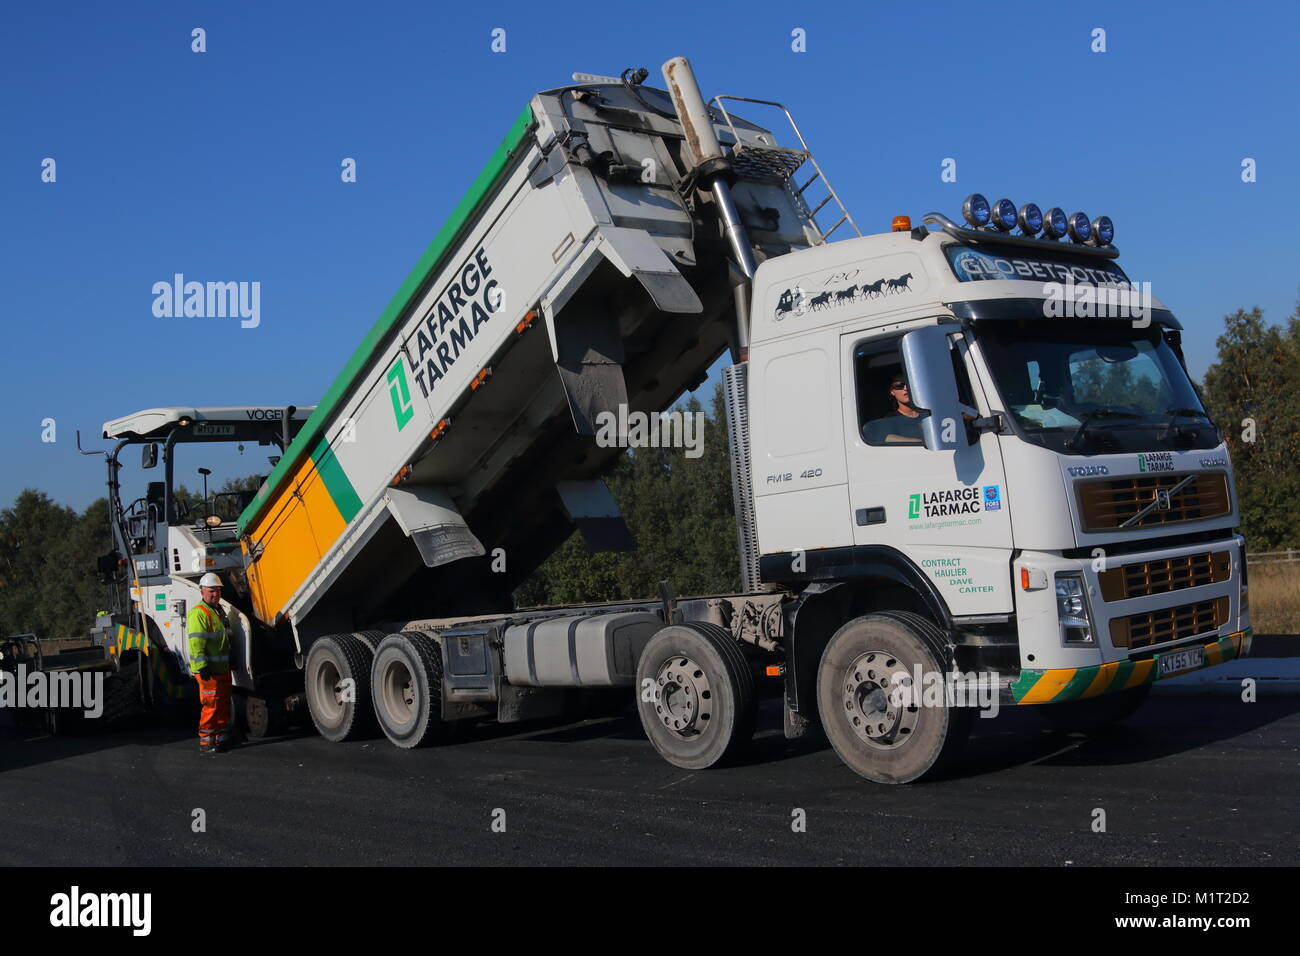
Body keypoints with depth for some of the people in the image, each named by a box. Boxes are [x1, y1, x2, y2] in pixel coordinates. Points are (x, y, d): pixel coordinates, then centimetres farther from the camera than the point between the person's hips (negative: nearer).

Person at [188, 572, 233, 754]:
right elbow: (196, 642, -21)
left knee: (224, 704, 14)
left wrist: (230, 662, 27)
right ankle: (206, 742, -2)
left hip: (223, 668, 10)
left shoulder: (219, 610, 18)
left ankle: (222, 738, 23)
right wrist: (202, 667, -26)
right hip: (208, 670, -9)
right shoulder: (198, 613, -14)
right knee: (211, 705, -8)